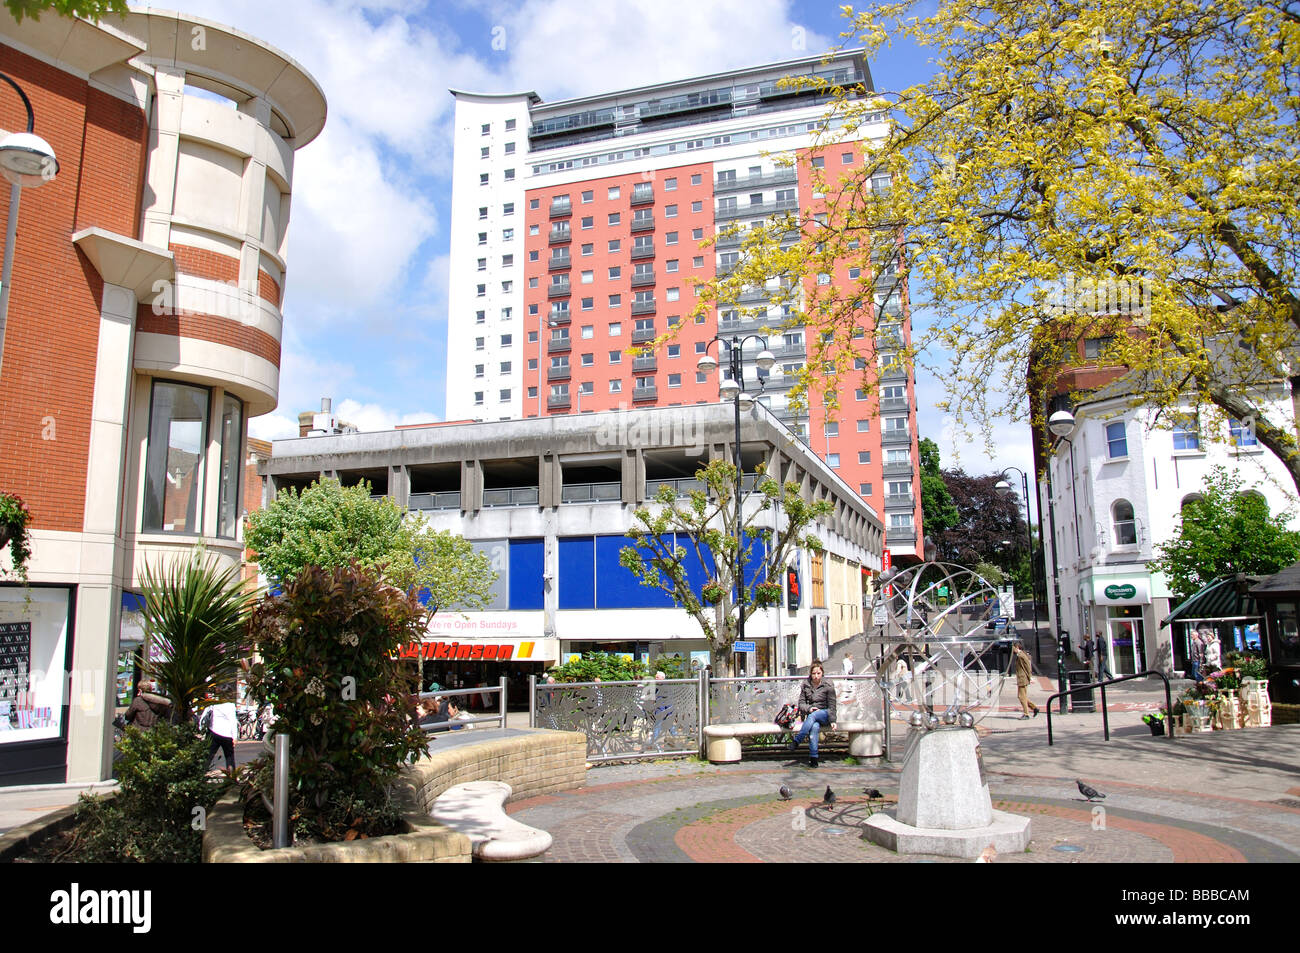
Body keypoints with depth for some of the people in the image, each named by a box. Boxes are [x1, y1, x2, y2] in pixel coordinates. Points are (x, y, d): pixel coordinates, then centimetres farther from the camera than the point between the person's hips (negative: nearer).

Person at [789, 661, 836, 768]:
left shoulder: (828, 686, 0)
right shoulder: (806, 685, 7)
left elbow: (832, 706, 0)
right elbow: (801, 703, 7)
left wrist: (832, 721, -10)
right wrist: (809, 708, -14)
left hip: (825, 714, -2)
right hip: (811, 715, 2)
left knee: (813, 716, -37)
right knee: (814, 726, -35)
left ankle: (797, 741, -35)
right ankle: (813, 758, -38)